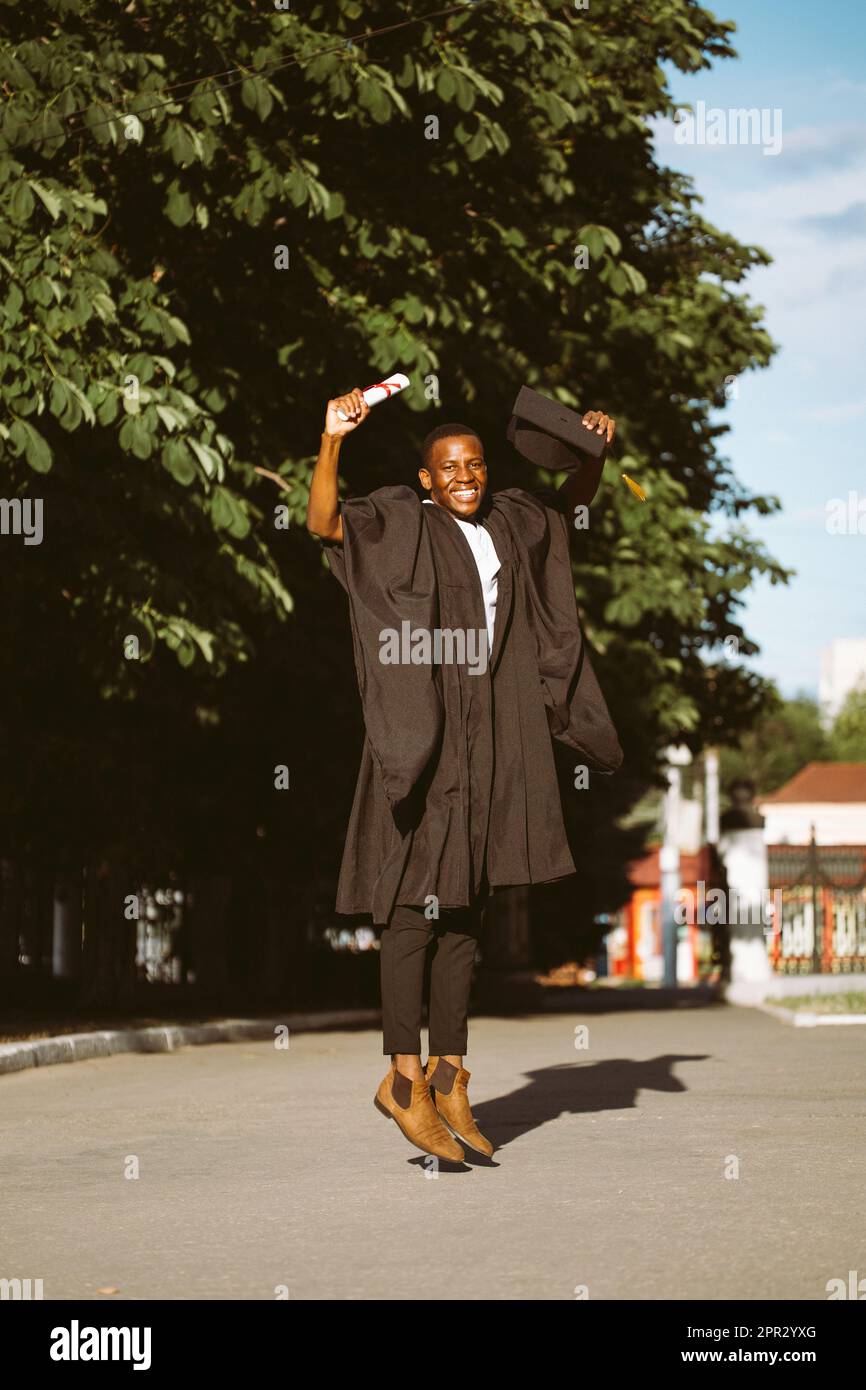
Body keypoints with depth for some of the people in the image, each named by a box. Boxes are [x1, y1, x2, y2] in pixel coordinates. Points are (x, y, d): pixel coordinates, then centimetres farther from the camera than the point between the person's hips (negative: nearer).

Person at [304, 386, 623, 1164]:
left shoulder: (507, 522, 13)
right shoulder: (400, 525, -4)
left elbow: (572, 504, 30)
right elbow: (322, 523, -20)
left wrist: (595, 449, 12)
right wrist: (333, 440, -30)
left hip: (490, 740, 6)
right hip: (422, 733, -6)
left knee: (464, 910, 8)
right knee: (416, 902, -7)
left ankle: (449, 1078, 12)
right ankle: (404, 1078, -2)